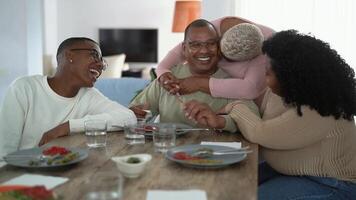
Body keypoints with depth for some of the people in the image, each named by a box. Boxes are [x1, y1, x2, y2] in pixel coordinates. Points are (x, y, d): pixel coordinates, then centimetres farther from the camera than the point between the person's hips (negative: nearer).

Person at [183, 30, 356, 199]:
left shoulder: (320, 112, -30)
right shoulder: (277, 93, -5)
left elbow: (259, 134, -30)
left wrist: (236, 108, -14)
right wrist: (219, 121, -17)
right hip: (286, 169, 8)